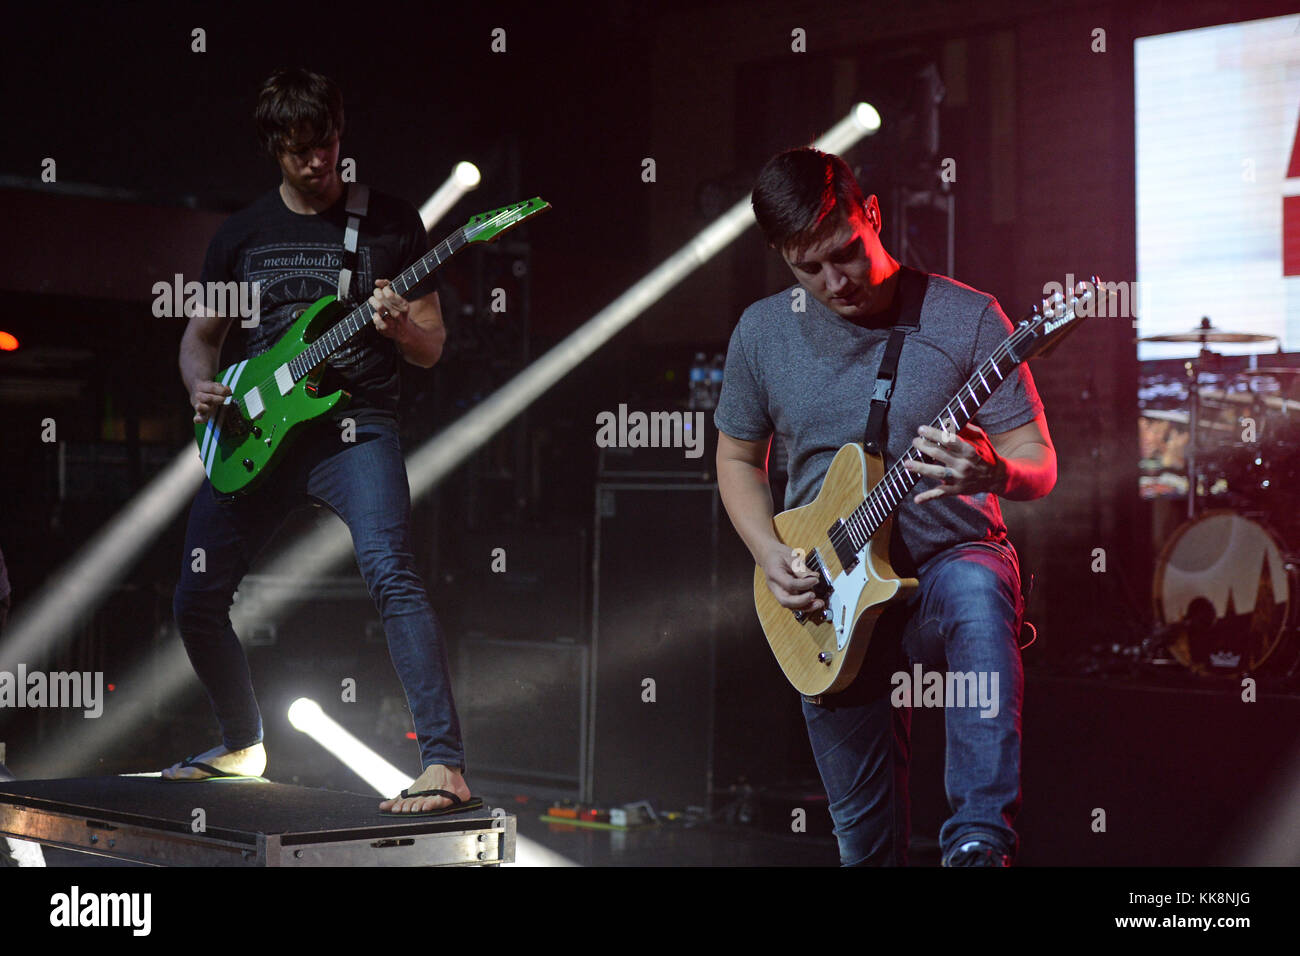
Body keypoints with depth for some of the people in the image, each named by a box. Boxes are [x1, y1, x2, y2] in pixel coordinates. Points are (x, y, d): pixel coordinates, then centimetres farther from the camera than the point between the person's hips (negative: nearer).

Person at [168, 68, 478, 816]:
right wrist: (201, 384, -3)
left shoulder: (392, 223, 3)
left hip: (354, 429, -4)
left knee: (392, 574, -27)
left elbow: (433, 348, 5)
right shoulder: (243, 233, 10)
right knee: (198, 600, 5)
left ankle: (446, 766, -29)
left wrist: (400, 326, -18)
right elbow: (201, 335, 19)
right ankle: (244, 744, 30)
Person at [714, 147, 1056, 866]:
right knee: (867, 836, 5)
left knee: (979, 593, -39)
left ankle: (979, 843, -41)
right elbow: (738, 458, 14)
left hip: (951, 560, -3)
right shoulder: (761, 333, 2)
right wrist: (770, 554, -4)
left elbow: (1039, 467, -7)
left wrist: (995, 473, -32)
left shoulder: (964, 317, -8)